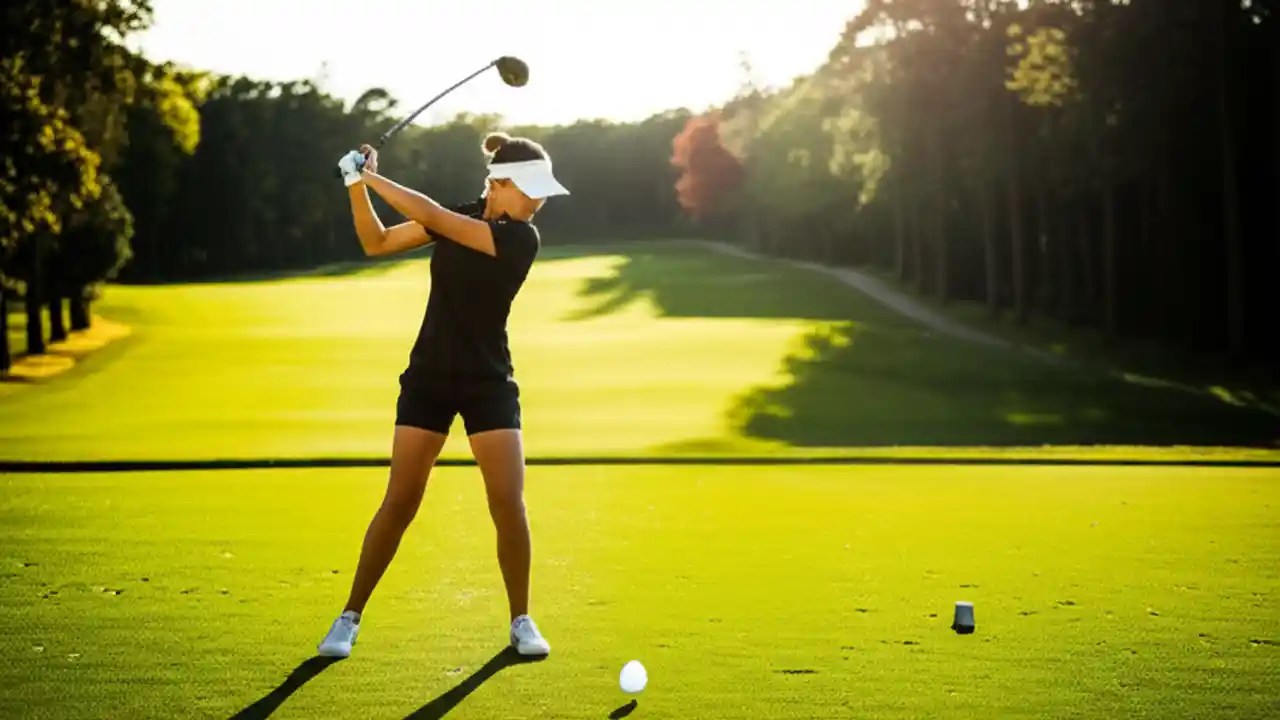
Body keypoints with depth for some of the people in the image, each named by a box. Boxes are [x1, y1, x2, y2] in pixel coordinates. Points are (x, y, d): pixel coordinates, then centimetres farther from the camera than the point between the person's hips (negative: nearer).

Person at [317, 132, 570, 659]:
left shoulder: (522, 238, -14)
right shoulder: (457, 216, 1)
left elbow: (431, 216, -20)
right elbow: (376, 243, 8)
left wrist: (369, 176, -13)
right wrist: (356, 184, -5)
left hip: (489, 383, -2)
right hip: (428, 377, 2)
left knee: (508, 503, -10)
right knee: (400, 502, -1)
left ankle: (521, 621, 8)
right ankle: (349, 619, 10)